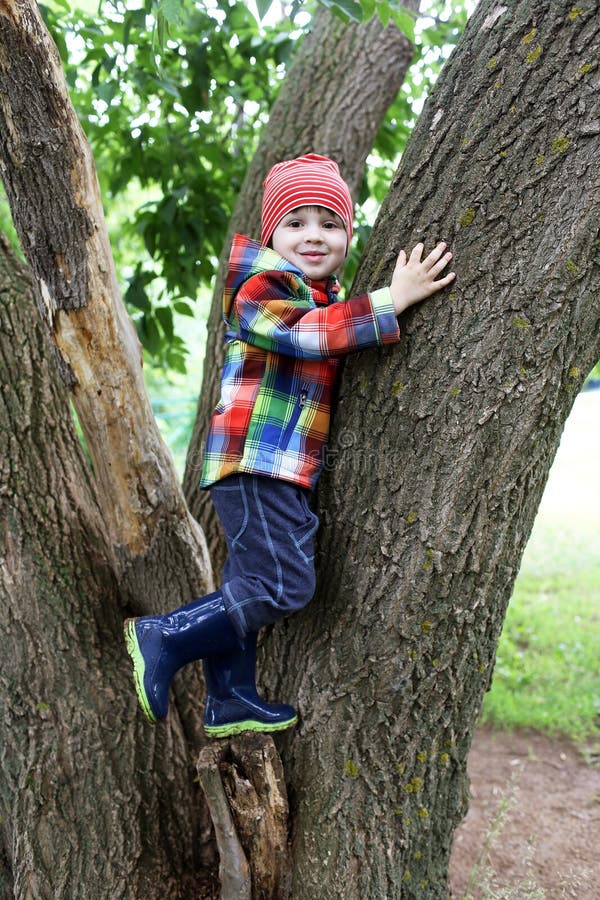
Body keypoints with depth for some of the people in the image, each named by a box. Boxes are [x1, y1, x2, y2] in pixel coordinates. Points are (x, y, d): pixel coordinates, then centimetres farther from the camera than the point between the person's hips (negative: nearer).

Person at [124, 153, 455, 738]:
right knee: (285, 585, -14)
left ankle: (229, 701, 25)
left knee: (250, 581, 14)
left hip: (284, 469, 10)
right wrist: (394, 298, -25)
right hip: (255, 460, -10)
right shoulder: (262, 284, -7)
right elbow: (303, 333, -25)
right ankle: (163, 640, -5)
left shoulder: (325, 299, 23)